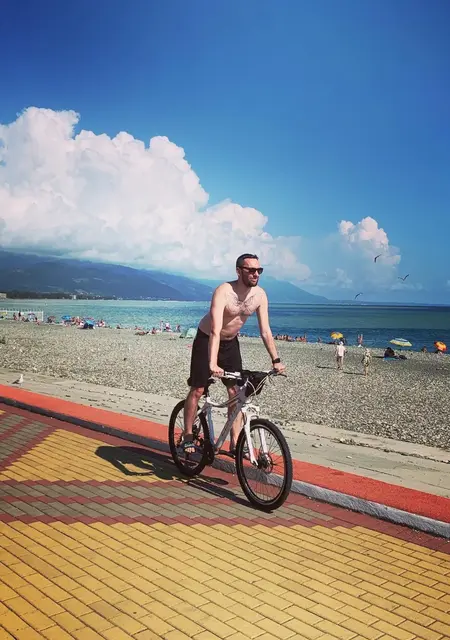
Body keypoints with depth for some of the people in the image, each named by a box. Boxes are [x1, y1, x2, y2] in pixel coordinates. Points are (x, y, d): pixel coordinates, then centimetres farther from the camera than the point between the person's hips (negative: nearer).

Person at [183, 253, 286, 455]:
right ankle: (187, 436, 15)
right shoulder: (224, 291, -31)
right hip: (206, 340, -5)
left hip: (231, 343, 5)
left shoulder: (260, 295, -14)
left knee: (236, 392, 1)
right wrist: (213, 364, -48)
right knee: (197, 390, -1)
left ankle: (235, 443, 8)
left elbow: (265, 331, -9)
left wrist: (275, 360, -15)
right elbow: (215, 331, -39)